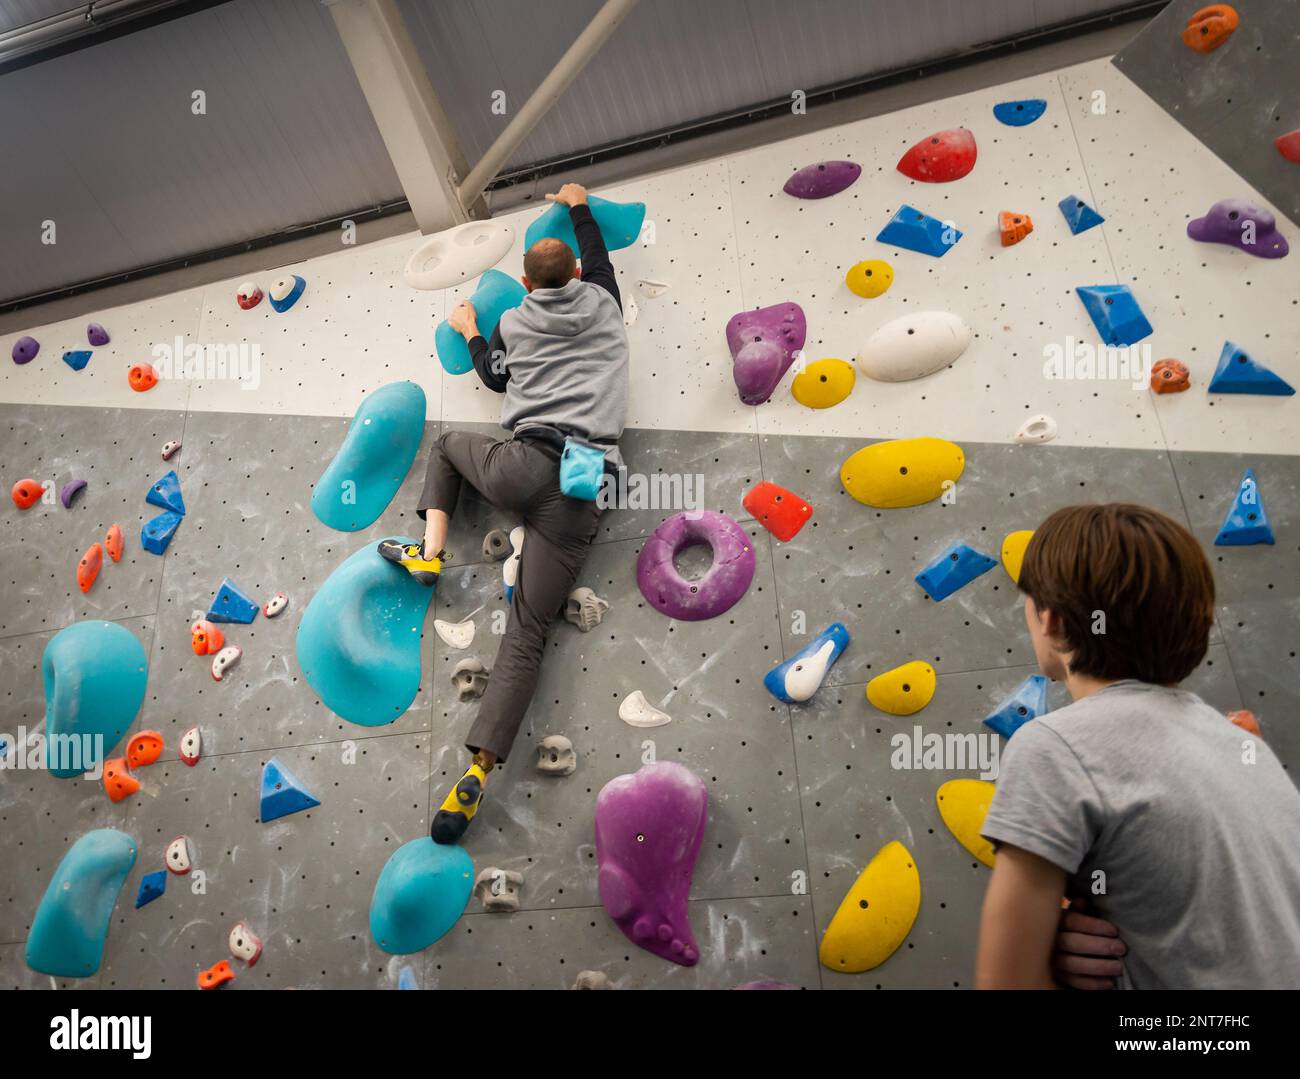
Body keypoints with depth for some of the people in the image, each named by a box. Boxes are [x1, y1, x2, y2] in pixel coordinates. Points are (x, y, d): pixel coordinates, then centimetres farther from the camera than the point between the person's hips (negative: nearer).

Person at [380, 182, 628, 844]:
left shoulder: (512, 322, 15)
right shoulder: (602, 305, 19)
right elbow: (598, 255, 39)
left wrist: (470, 333, 46)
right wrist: (578, 206, 55)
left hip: (525, 463, -1)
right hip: (581, 493, 1)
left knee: (447, 445, 36)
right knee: (526, 635, -3)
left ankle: (429, 552, 17)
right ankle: (476, 774, -15)